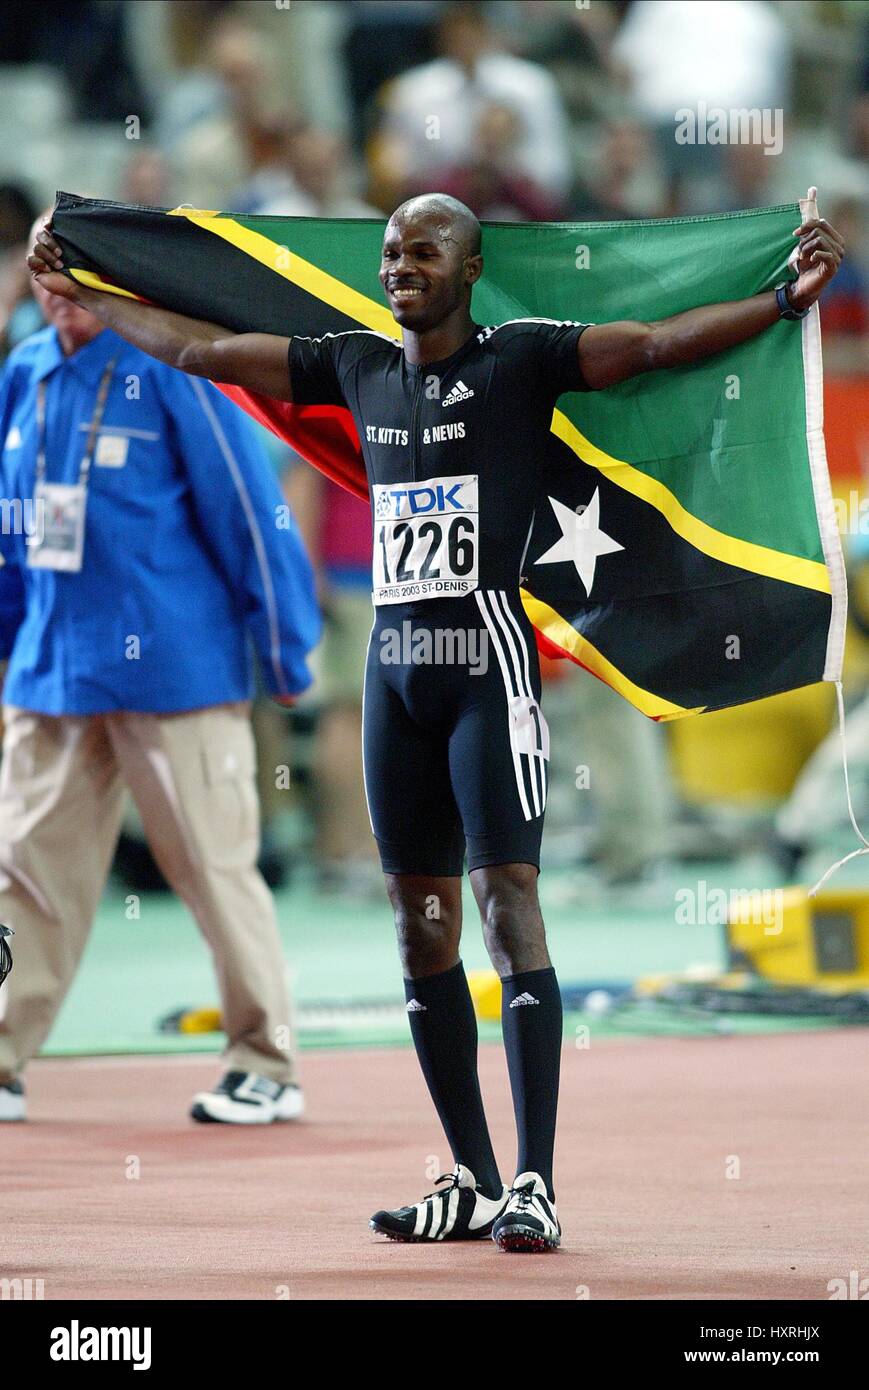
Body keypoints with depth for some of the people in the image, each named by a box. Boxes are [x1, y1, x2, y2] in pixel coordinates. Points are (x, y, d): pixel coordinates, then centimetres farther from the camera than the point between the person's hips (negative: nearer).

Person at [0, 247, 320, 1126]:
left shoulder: (174, 376, -9)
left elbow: (248, 515, -8)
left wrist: (285, 654, -7)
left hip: (174, 673, -6)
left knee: (215, 868, 0)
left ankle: (269, 1068, 8)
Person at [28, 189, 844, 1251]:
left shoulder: (522, 359, -4)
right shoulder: (358, 368, 12)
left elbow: (655, 343, -16)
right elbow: (202, 349, 22)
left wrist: (786, 302, -28)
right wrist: (80, 295, 28)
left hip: (487, 659, -6)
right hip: (394, 664, 6)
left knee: (506, 901, -12)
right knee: (421, 923, 6)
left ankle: (534, 1186, -14)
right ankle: (474, 1183, 13)